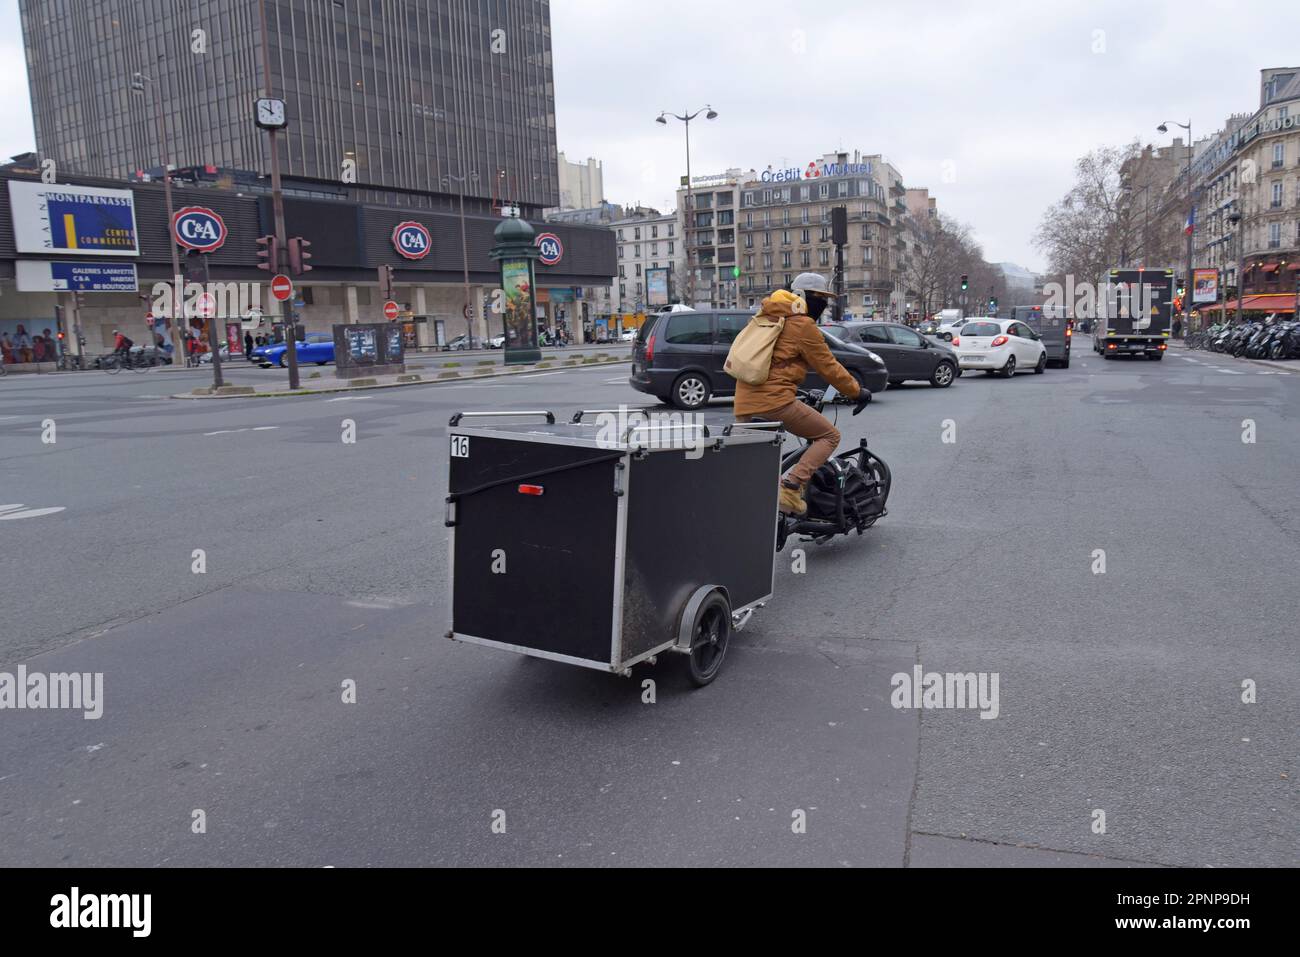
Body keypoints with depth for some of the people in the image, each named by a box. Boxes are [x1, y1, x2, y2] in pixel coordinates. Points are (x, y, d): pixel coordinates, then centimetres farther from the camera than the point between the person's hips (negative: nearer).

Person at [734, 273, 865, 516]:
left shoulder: (766, 318, 23)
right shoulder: (803, 325, -2)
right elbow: (828, 366, 0)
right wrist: (857, 391, 10)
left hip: (744, 405, 8)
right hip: (775, 402, -8)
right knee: (829, 436, 4)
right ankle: (792, 487, -11)